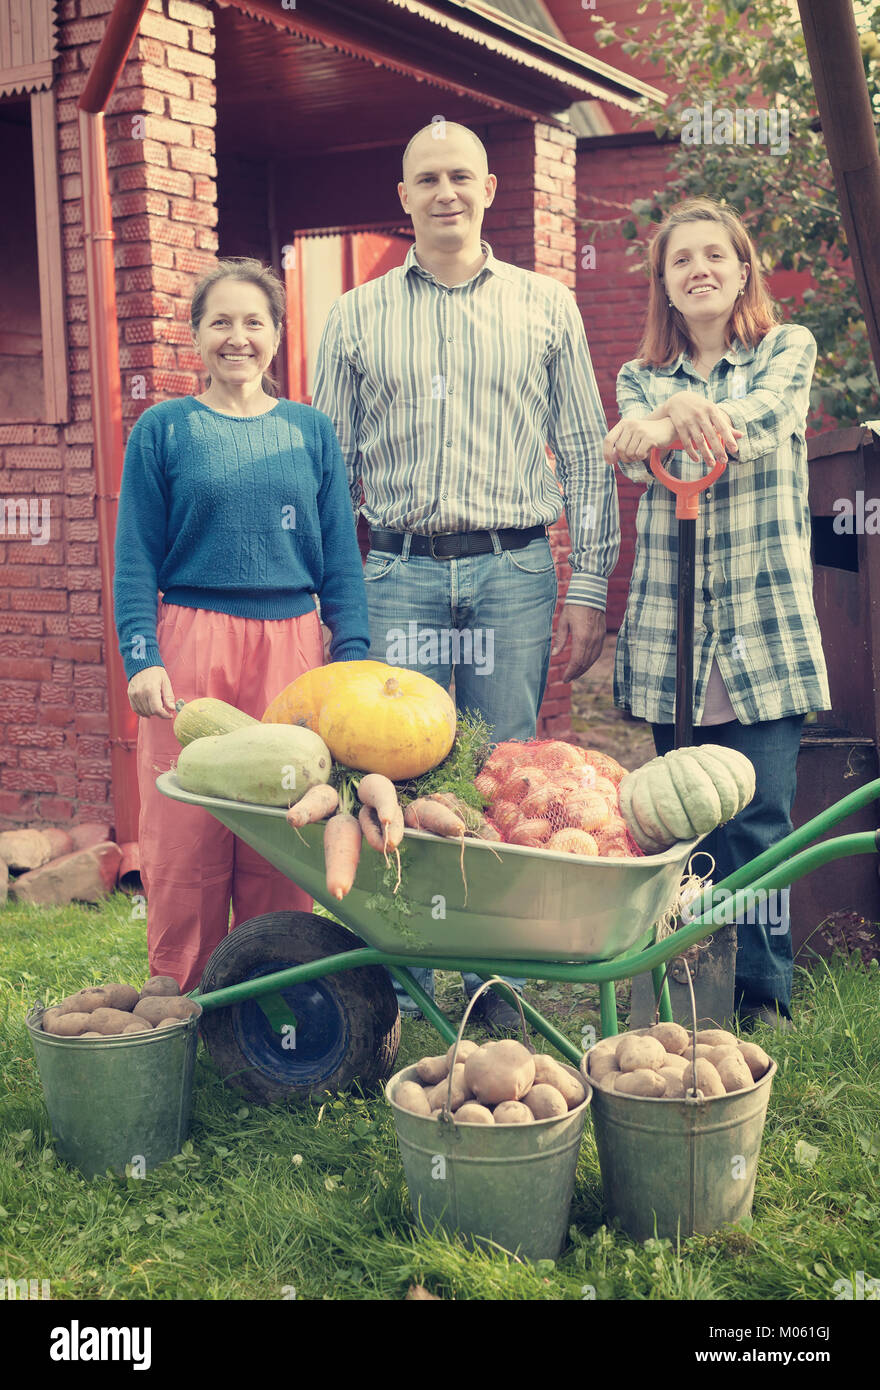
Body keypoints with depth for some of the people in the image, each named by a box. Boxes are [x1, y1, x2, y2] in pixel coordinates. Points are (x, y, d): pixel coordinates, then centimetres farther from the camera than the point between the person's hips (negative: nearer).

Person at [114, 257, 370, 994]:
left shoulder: (312, 430, 11)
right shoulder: (163, 428, 5)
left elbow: (340, 554, 11)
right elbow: (136, 556, 3)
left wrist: (353, 654, 3)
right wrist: (141, 657, -8)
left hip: (290, 646, 2)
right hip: (191, 645, -1)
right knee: (187, 831, 1)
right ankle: (182, 1003, 16)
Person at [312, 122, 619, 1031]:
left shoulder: (546, 306, 10)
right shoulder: (357, 316, 11)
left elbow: (586, 454, 8)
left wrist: (590, 587, 2)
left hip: (514, 572, 0)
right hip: (399, 574, 1)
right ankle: (396, 989, 12)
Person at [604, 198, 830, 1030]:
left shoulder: (787, 350, 8)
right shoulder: (642, 377, 13)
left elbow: (759, 421, -15)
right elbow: (635, 455, -10)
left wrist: (668, 423, -37)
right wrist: (677, 415, -36)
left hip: (763, 625, -2)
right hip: (668, 631, 2)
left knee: (759, 818, -6)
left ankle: (764, 995, 5)